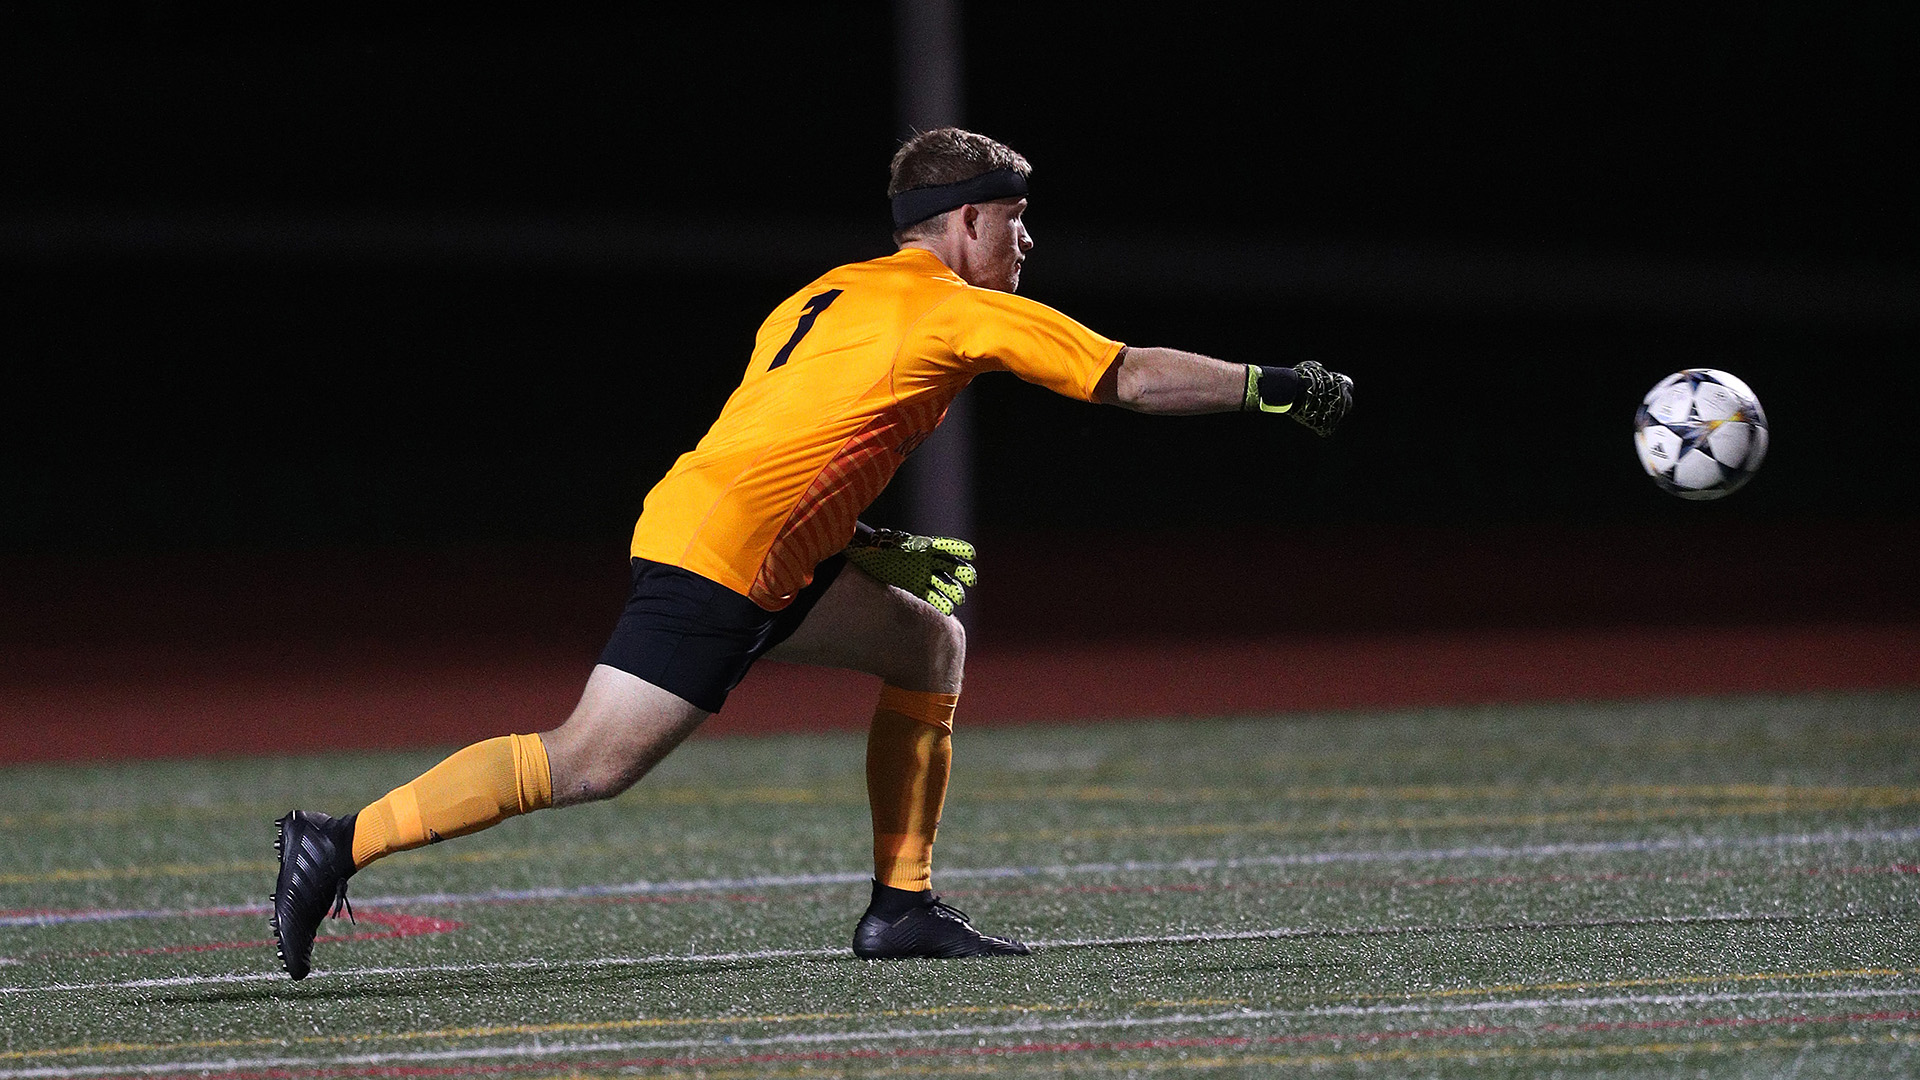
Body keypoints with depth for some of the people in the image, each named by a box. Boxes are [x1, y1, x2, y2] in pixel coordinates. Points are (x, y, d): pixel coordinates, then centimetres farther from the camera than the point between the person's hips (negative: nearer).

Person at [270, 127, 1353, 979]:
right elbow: (1137, 377, 2)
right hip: (717, 558, -10)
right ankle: (344, 843, -16)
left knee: (933, 644, 18)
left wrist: (861, 540, 25)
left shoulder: (827, 294, 23)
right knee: (592, 763, -14)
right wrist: (1273, 386, 12)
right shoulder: (967, 312, -1)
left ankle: (902, 904, 16)